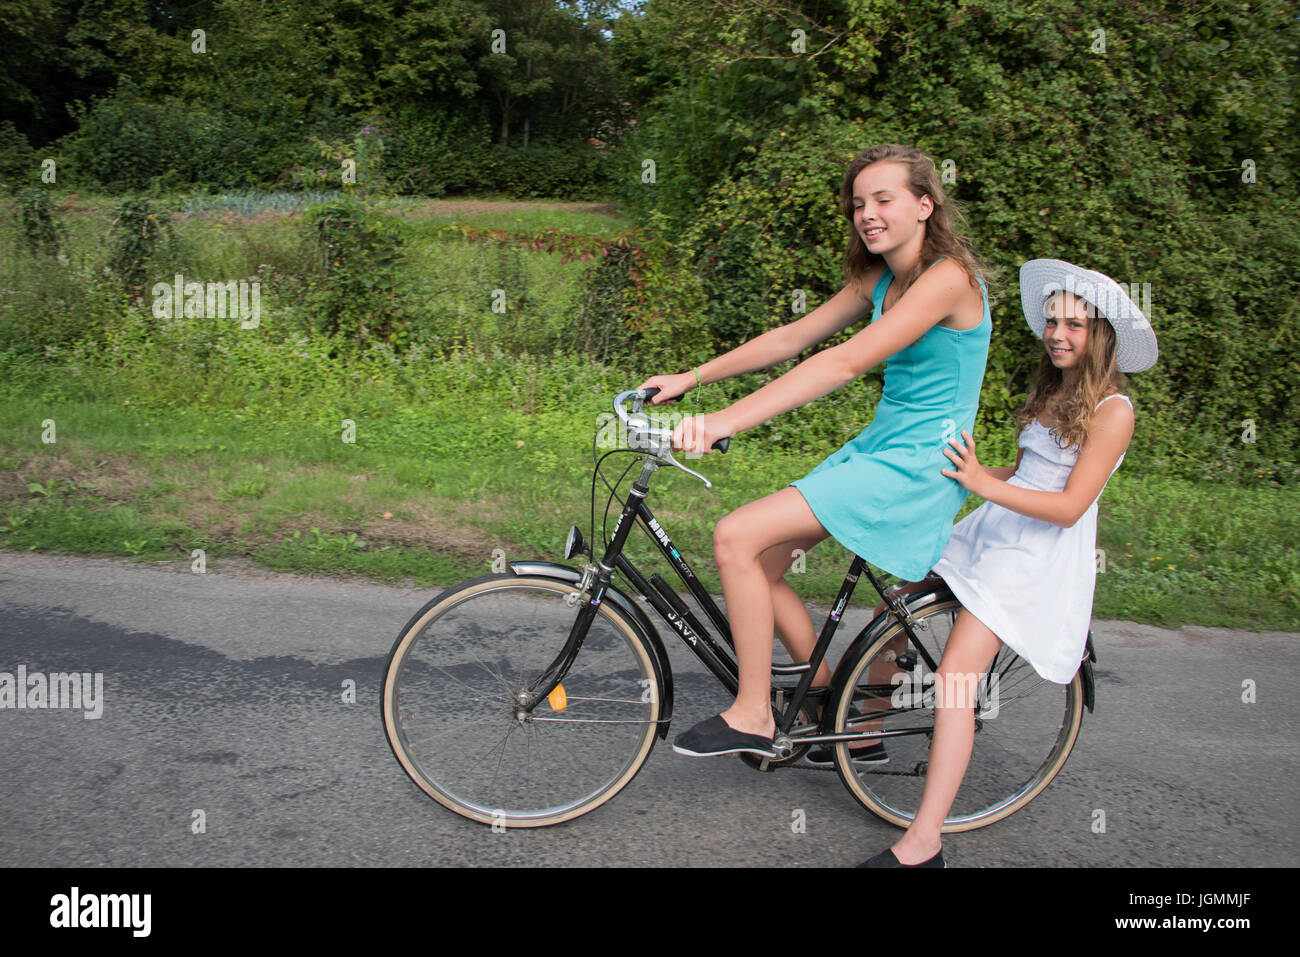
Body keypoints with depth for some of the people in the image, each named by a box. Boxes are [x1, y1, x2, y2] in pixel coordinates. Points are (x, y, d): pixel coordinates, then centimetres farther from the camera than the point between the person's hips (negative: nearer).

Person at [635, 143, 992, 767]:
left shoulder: (948, 278, -19)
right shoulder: (879, 279, 10)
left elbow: (845, 363, -30)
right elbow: (789, 339, 12)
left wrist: (725, 422, -36)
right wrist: (691, 378, 3)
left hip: (920, 465, -9)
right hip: (876, 447, 9)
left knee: (736, 537, -18)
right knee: (759, 563, 2)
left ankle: (752, 717, -4)